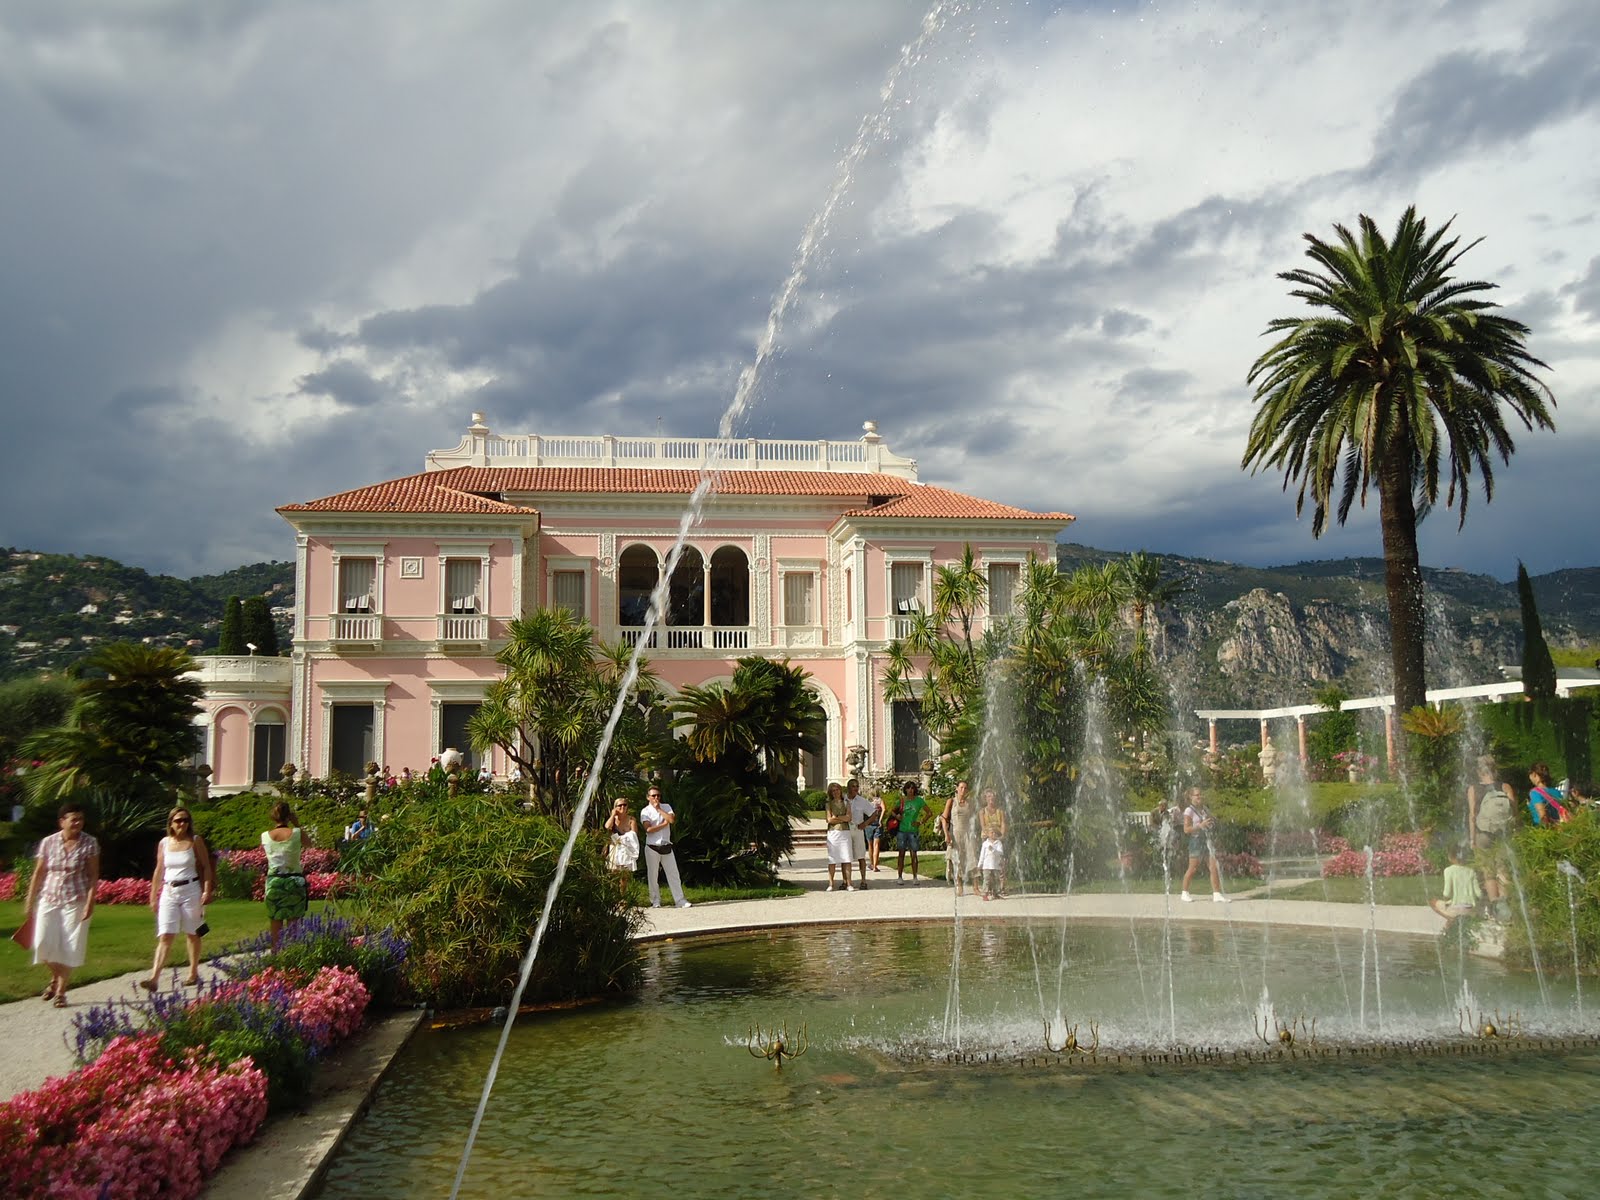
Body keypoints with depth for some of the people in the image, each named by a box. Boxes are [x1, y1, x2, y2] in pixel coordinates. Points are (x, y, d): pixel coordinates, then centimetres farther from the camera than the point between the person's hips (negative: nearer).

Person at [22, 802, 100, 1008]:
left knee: (69, 946, 0)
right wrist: (29, 901, 7)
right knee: (44, 942, -2)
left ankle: (61, 991, 13)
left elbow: (94, 875, -5)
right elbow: (39, 873, 6)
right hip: (50, 898, 2)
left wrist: (90, 902, -13)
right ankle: (55, 978, 27)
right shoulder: (48, 843, 0)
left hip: (76, 901, -2)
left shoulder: (89, 844, -5)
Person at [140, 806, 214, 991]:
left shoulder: (195, 841, -1)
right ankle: (154, 978, -14)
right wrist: (153, 896, 12)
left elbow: (206, 867, 0)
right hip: (169, 892, 2)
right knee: (165, 936, -7)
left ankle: (193, 974, 21)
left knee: (192, 934, 8)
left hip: (190, 890, -2)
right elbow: (159, 871, 13)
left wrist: (207, 891, -8)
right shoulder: (163, 843, 6)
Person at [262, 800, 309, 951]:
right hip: (294, 881, -1)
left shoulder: (265, 836, -3)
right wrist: (296, 823, 7)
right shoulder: (296, 833, -8)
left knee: (276, 928, 9)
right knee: (293, 925, 4)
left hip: (273, 881, 2)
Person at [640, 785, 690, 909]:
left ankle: (680, 900, 2)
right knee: (653, 875, 3)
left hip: (666, 846, 3)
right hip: (652, 847, -3)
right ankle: (655, 902, 12)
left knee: (673, 873, 1)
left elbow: (672, 820, -10)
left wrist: (659, 809, -8)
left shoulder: (666, 807, 10)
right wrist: (664, 824, -8)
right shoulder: (645, 811, -1)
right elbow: (648, 829, -15)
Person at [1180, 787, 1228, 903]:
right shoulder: (1189, 811, -7)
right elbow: (1186, 829, -14)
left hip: (1207, 840, 6)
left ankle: (1216, 894, 1)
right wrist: (1200, 825, -23)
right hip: (1196, 840, -6)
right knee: (1193, 868, 0)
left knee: (1214, 867, -1)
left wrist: (1213, 823, 2)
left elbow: (1212, 824, 25)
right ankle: (1185, 893, 14)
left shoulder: (1205, 809, 13)